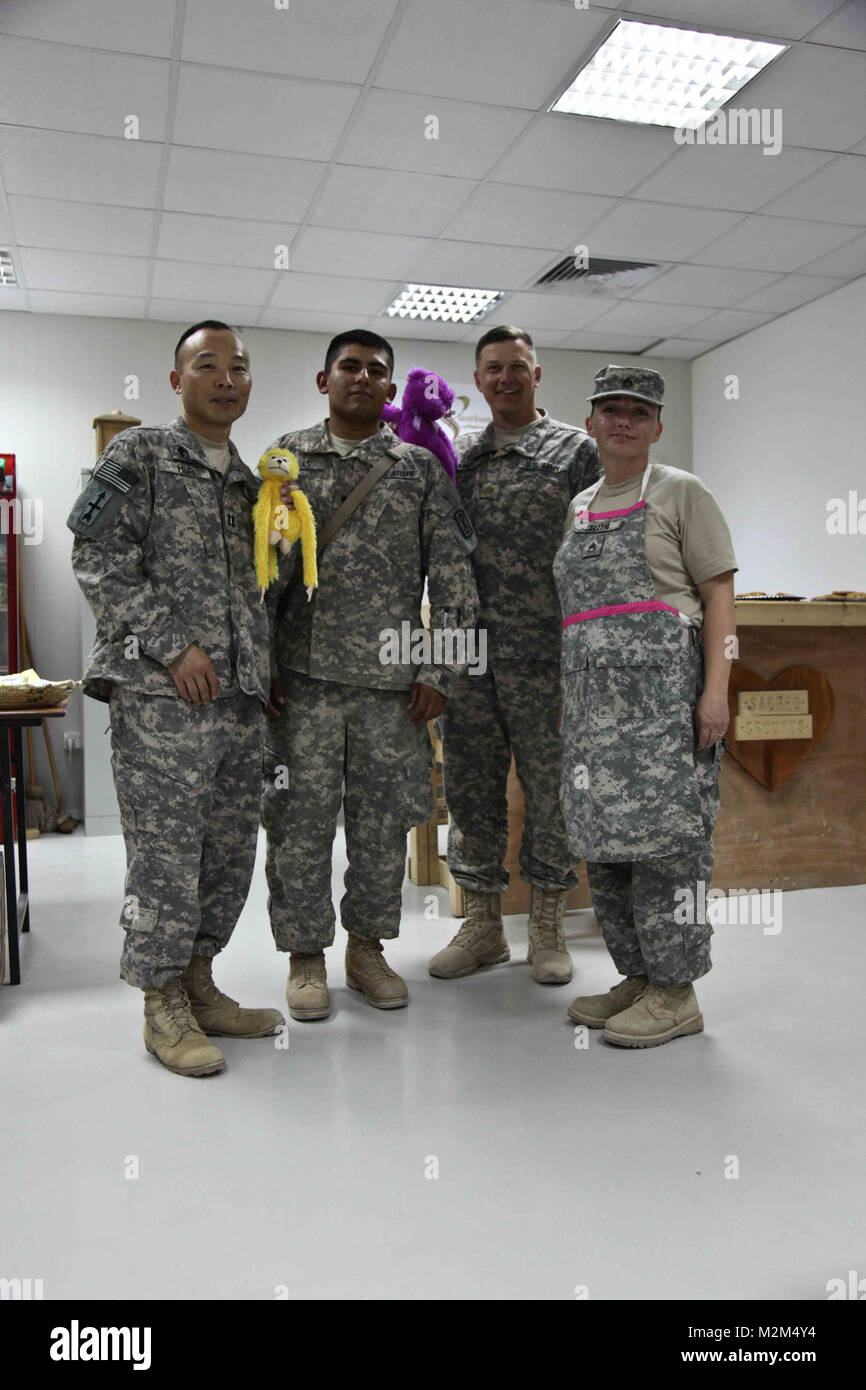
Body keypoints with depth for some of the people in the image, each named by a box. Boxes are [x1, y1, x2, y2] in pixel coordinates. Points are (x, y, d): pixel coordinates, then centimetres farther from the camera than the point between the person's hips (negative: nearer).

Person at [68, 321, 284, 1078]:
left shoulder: (249, 479, 20)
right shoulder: (138, 454, 1)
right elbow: (98, 560, -9)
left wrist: (265, 666, 11)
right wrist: (173, 645, -15)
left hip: (241, 697, 7)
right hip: (162, 697, -7)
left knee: (229, 853, 10)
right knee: (166, 853, -3)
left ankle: (198, 985, 25)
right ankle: (163, 1004, 12)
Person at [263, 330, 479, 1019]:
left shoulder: (421, 467, 8)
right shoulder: (287, 458, 8)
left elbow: (452, 574, 5)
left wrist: (440, 671, -1)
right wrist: (260, 662, -2)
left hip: (393, 678, 1)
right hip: (305, 676, -1)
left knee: (383, 820, 9)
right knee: (301, 819, 4)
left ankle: (367, 946, 26)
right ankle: (306, 957, 19)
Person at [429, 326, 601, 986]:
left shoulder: (576, 449, 4)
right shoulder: (457, 455, 15)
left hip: (543, 653, -3)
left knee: (549, 788, 4)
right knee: (471, 786, 8)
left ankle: (548, 926, 19)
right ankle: (483, 924, 21)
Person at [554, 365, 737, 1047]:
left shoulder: (681, 493, 3)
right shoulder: (579, 508, 20)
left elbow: (718, 594, -4)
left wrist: (715, 690, -15)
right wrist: (571, 696, 15)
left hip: (662, 689, -6)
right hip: (593, 696, 7)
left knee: (663, 833, -6)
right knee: (604, 836, 8)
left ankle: (675, 991, 5)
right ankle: (638, 976, 20)